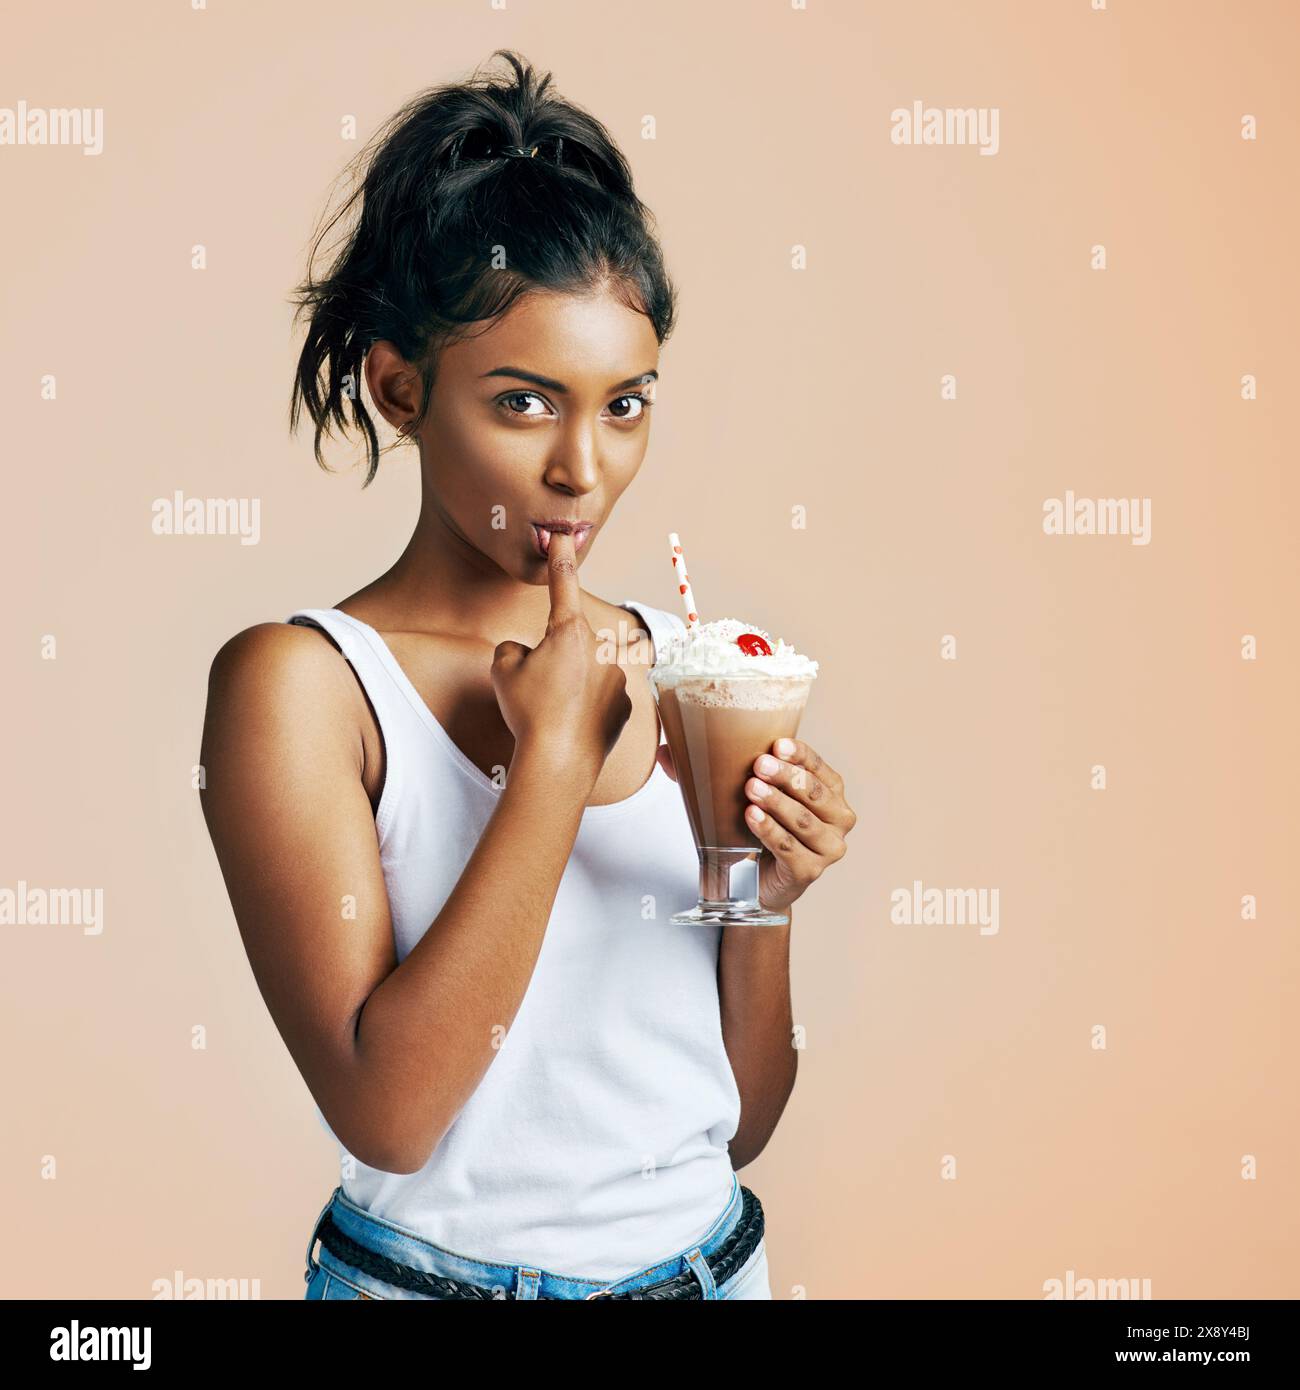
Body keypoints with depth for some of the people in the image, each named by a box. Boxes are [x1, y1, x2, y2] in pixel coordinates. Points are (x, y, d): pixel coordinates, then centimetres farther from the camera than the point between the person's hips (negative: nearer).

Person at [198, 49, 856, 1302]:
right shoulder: (298, 683, -15)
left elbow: (740, 1122, 2)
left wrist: (765, 903, -17)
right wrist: (555, 755, -22)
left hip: (711, 1258, 4)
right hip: (437, 1269, -3)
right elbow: (385, 1112, -24)